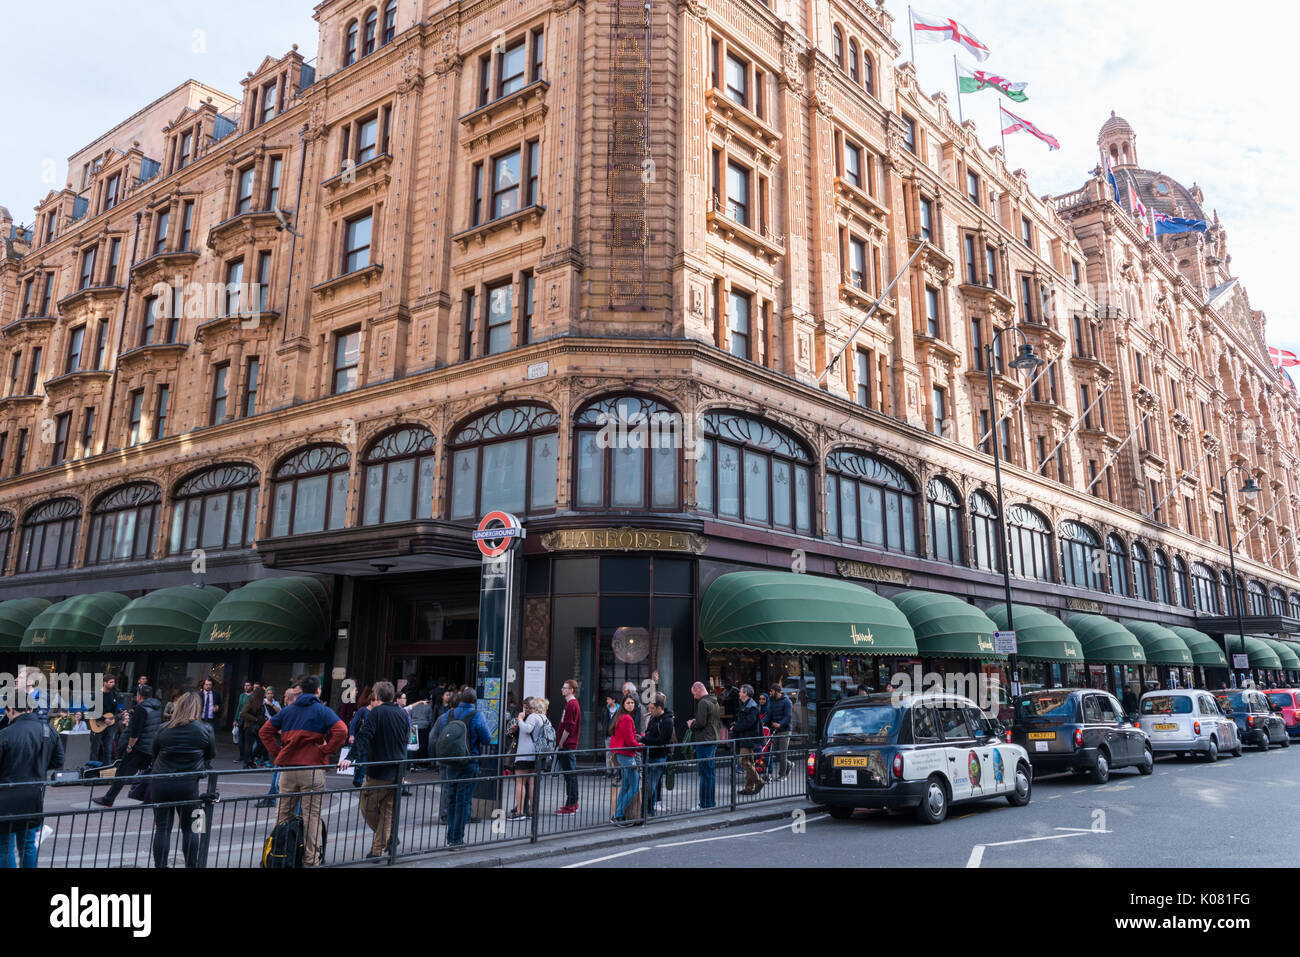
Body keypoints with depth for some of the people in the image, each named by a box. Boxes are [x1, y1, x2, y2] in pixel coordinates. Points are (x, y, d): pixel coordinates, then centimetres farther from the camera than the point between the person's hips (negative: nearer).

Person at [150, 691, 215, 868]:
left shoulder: (163, 729, 1)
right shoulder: (206, 729, -3)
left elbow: (154, 755, 12)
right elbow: (211, 755, 9)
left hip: (160, 784, 1)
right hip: (188, 785, -1)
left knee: (162, 828, 9)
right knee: (189, 828, 12)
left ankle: (160, 865, 12)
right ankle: (191, 864, 17)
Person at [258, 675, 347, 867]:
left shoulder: (287, 711, 13)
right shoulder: (323, 711, -2)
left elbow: (265, 731, 13)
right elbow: (341, 731, -17)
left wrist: (277, 753, 10)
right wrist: (325, 751, -6)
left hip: (287, 768, 4)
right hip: (312, 769, -4)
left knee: (282, 813, 15)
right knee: (312, 815, 2)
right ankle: (311, 859, 4)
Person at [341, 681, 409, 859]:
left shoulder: (376, 712, -10)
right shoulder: (403, 714, 7)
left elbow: (363, 737, -22)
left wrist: (350, 758, -29)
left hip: (378, 772, -6)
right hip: (397, 772, 6)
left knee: (368, 807, 11)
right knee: (387, 810, 13)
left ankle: (389, 839, 10)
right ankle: (379, 849, 14)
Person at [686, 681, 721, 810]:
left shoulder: (703, 703, -14)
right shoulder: (714, 702, 15)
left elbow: (701, 723, -22)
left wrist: (691, 725, -1)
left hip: (704, 741, -9)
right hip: (713, 741, 9)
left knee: (705, 773, -5)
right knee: (710, 772, 15)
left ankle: (706, 804, -2)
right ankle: (713, 801, 21)